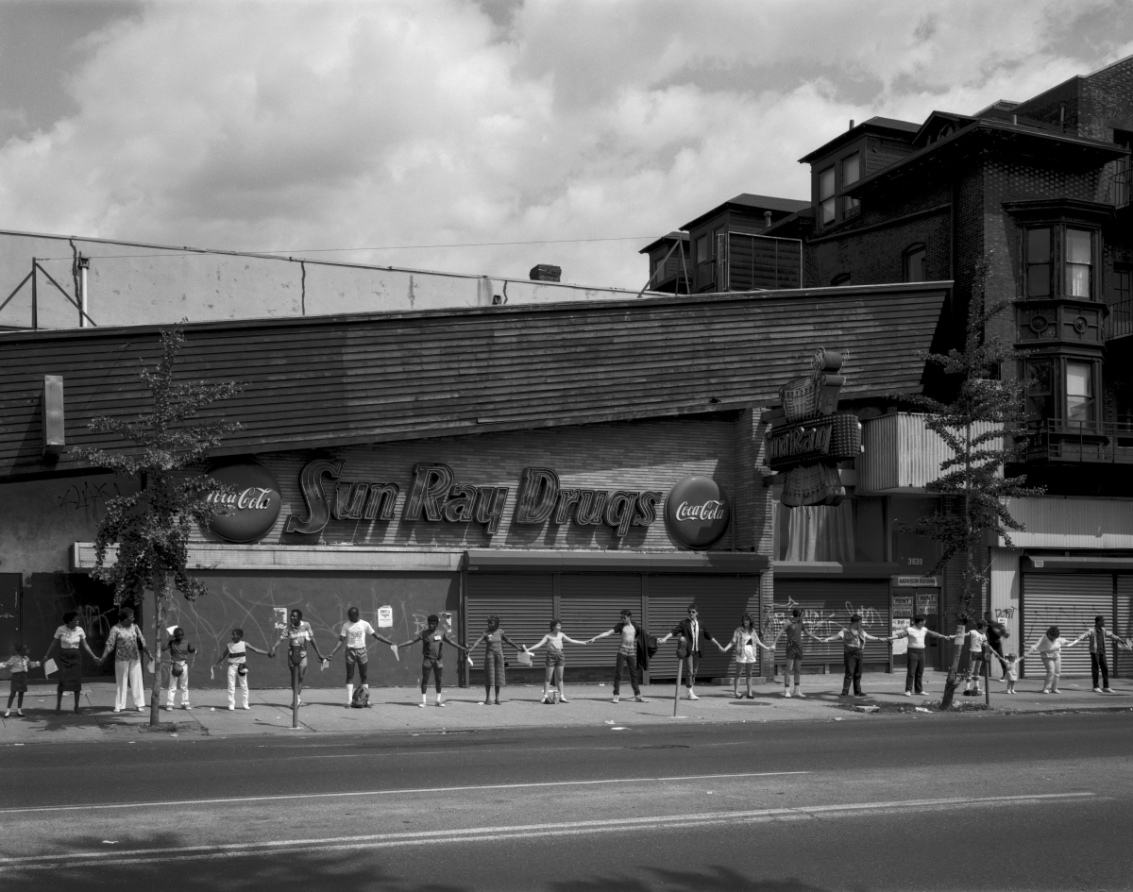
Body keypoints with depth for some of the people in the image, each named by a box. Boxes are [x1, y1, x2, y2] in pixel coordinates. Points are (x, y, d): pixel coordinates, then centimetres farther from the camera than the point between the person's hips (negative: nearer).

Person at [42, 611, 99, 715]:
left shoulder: (80, 630, -2)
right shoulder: (60, 629, -7)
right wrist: (46, 656, -4)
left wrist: (93, 657, 2)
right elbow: (54, 644, 0)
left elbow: (85, 645, 5)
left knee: (77, 681, 0)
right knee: (62, 681, -9)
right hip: (64, 657, -2)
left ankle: (76, 706, 10)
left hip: (76, 657, 2)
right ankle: (58, 705, 3)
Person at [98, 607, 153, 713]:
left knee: (136, 680, 4)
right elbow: (110, 644, -10)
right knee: (121, 682, 4)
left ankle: (139, 704, 9)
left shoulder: (134, 627, 5)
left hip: (135, 658, 3)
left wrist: (149, 654, 3)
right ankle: (119, 705, 11)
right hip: (121, 659, -3)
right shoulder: (116, 629, -7)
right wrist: (103, 657, -18)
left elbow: (142, 641, 7)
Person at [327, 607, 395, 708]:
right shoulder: (346, 625, 0)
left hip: (361, 651, 0)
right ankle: (349, 701, -2)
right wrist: (332, 653, -7)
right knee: (349, 676, -1)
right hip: (350, 651, 0)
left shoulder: (364, 624, -1)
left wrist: (391, 643, 2)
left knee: (363, 676, 3)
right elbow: (341, 640, 1)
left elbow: (376, 636, 4)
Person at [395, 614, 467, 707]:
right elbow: (412, 640, -4)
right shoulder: (424, 633, -1)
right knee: (425, 679, -1)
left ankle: (439, 700, 17)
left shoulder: (441, 633, 4)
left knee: (438, 680, 7)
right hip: (427, 659, -1)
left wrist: (460, 648, -7)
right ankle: (423, 701, 5)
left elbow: (450, 641, 3)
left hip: (438, 660, 1)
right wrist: (399, 646, -11)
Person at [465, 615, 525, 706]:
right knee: (488, 676, -2)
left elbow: (508, 641, 15)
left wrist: (518, 648, 18)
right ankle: (487, 699, 5)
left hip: (499, 655, 2)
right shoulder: (485, 633, -5)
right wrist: (471, 649, -33)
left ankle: (497, 698, 10)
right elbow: (477, 641, -17)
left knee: (498, 676, 3)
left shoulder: (500, 632, 4)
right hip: (489, 655, -2)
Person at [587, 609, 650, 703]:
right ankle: (616, 695, 1)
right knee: (618, 673, -5)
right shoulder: (620, 626, 0)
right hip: (622, 652, -2)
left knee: (633, 674, 5)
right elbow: (608, 633, -5)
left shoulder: (635, 627, 6)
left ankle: (637, 695, 12)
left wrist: (656, 641, 17)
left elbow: (645, 636, 16)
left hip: (632, 653, 2)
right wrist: (595, 638, -12)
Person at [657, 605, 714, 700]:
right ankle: (690, 692, -4)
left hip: (696, 651, 4)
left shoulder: (700, 624, 8)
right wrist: (665, 638, -30)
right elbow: (674, 631, -16)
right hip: (687, 650, -4)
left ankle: (692, 691, 21)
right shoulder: (684, 623, -5)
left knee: (694, 672, 10)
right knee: (689, 671, -7)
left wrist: (718, 646, 19)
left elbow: (709, 636, 16)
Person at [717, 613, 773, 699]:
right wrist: (725, 649, -17)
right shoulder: (738, 630, -3)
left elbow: (757, 642, 16)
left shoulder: (752, 630, 8)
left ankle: (749, 693, 11)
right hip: (741, 653, -4)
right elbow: (733, 642, -5)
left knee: (749, 674, 8)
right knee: (738, 673, -1)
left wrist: (767, 648, 18)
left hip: (751, 654, 4)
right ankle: (736, 692, 0)